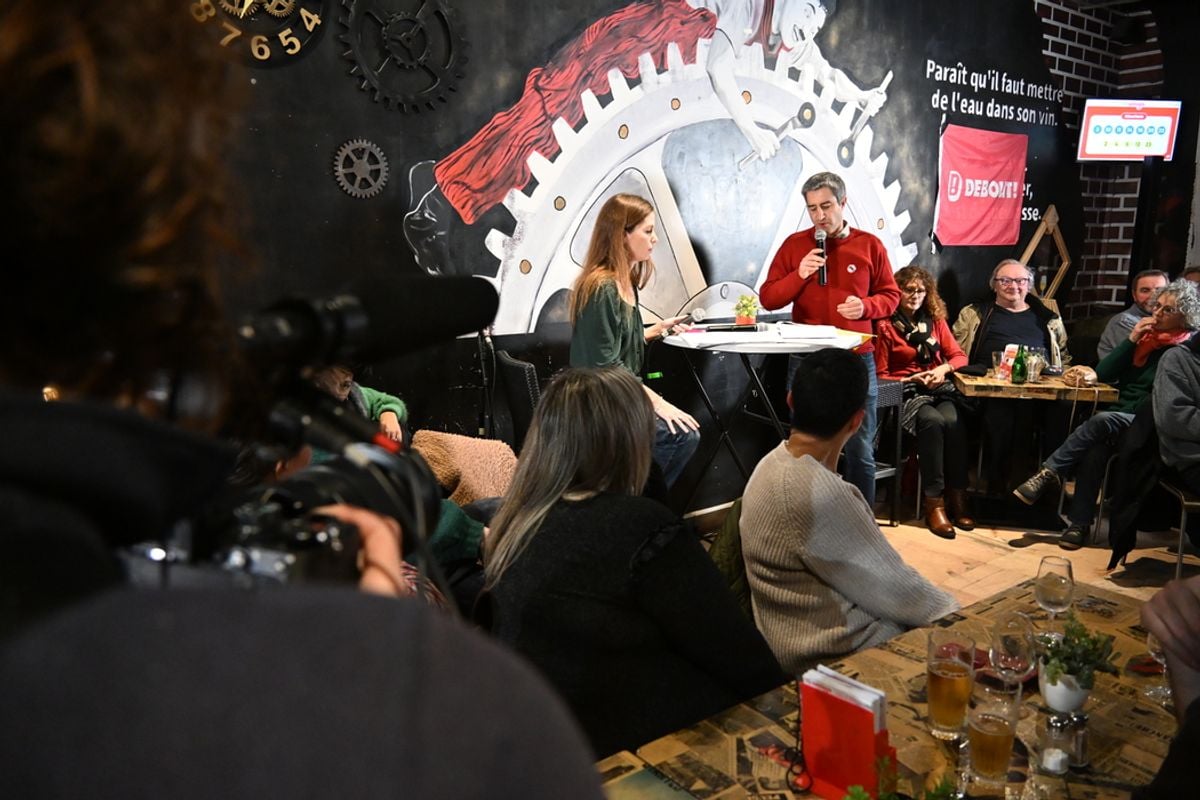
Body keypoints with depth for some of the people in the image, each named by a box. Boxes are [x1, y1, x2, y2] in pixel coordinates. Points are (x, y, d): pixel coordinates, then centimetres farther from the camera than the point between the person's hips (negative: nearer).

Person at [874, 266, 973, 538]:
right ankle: (933, 502, -30)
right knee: (932, 421, -35)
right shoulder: (885, 325, 0)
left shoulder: (935, 320, 15)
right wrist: (911, 380, -13)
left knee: (953, 421, -30)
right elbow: (881, 375, 1)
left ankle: (957, 496, -22)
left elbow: (959, 355, 12)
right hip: (905, 392, -4)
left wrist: (944, 368, -9)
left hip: (940, 388, 4)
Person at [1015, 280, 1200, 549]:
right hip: (1119, 420, 4)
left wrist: (1127, 414, -15)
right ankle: (1080, 523, -27)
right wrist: (1131, 341, 0)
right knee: (1095, 448, -28)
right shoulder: (1145, 336, 16)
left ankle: (1049, 473, -28)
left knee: (1101, 422, -34)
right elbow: (1103, 374, 9)